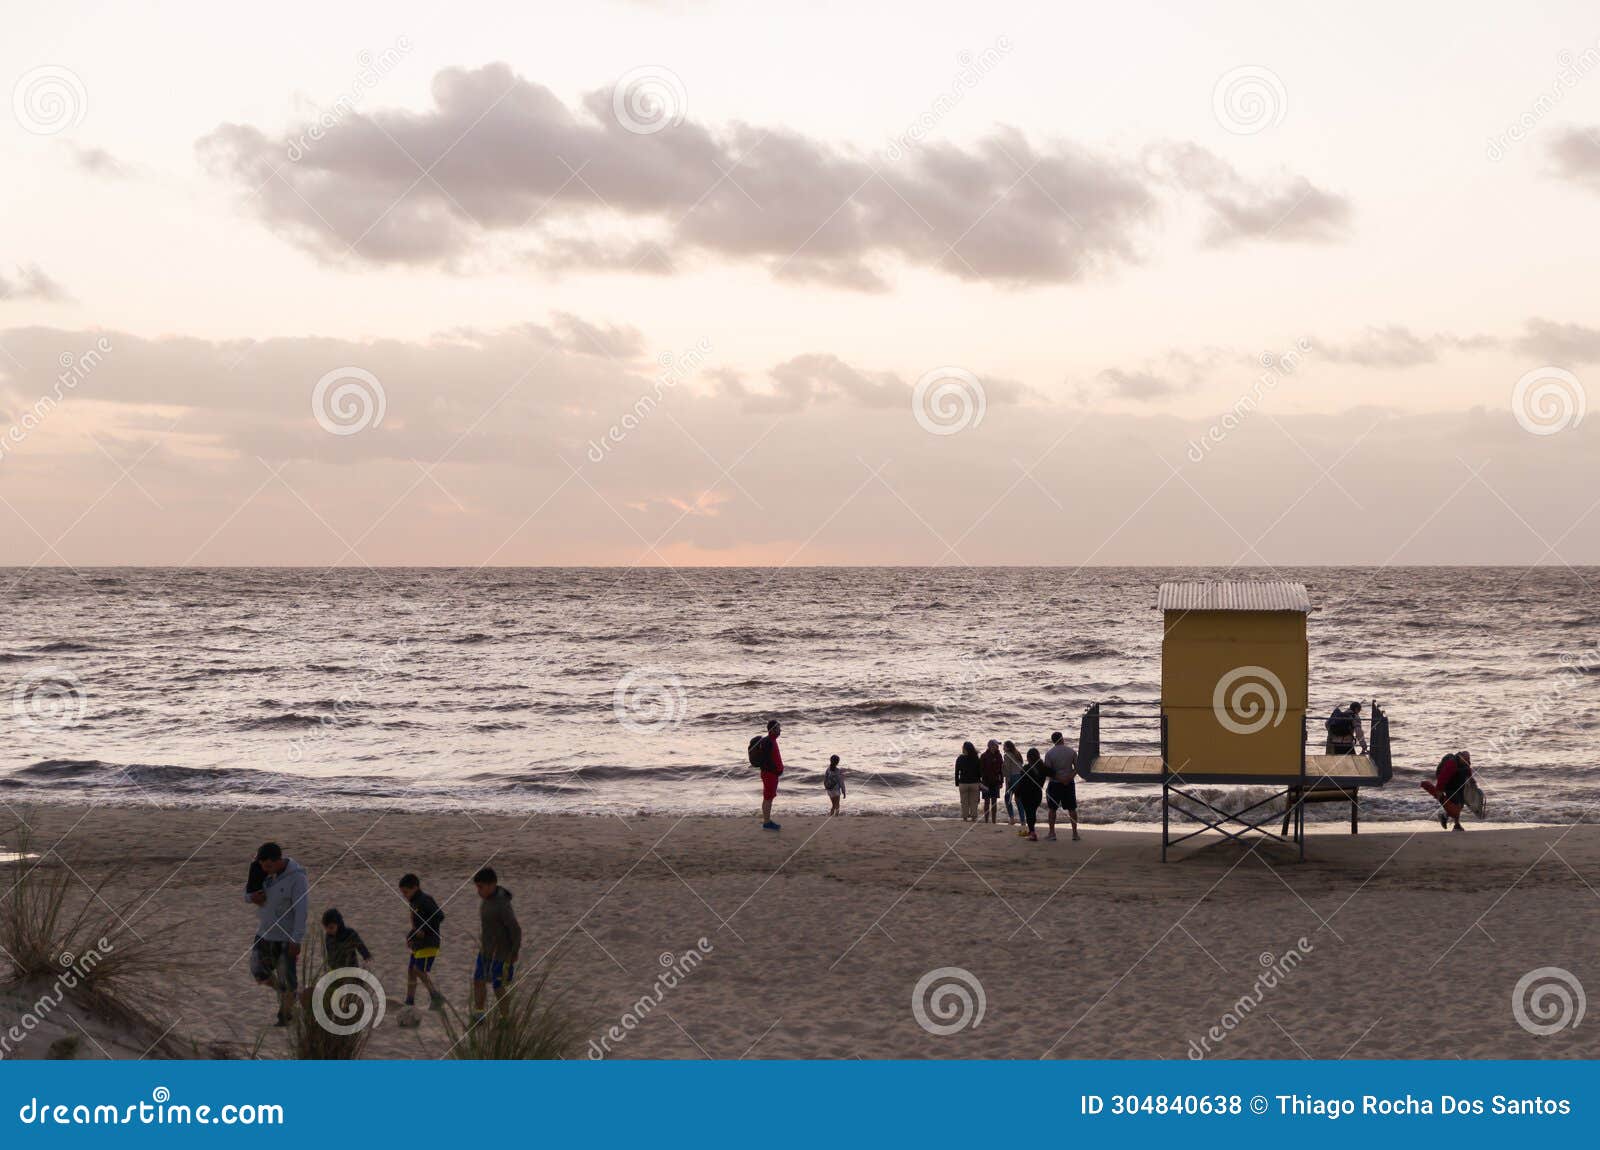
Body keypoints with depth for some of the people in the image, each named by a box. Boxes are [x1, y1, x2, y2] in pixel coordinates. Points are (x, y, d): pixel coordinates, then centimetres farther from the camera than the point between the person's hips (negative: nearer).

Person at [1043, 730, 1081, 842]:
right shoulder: (1071, 751, -2)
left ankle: (1052, 833, 10)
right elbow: (1077, 768, -2)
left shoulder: (1049, 753, -8)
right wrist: (1069, 778, -9)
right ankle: (1075, 833, 6)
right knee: (1072, 808, 7)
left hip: (1055, 783, -2)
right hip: (1069, 783, 2)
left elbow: (1047, 771, -10)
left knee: (1052, 808, 9)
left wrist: (1058, 778, -9)